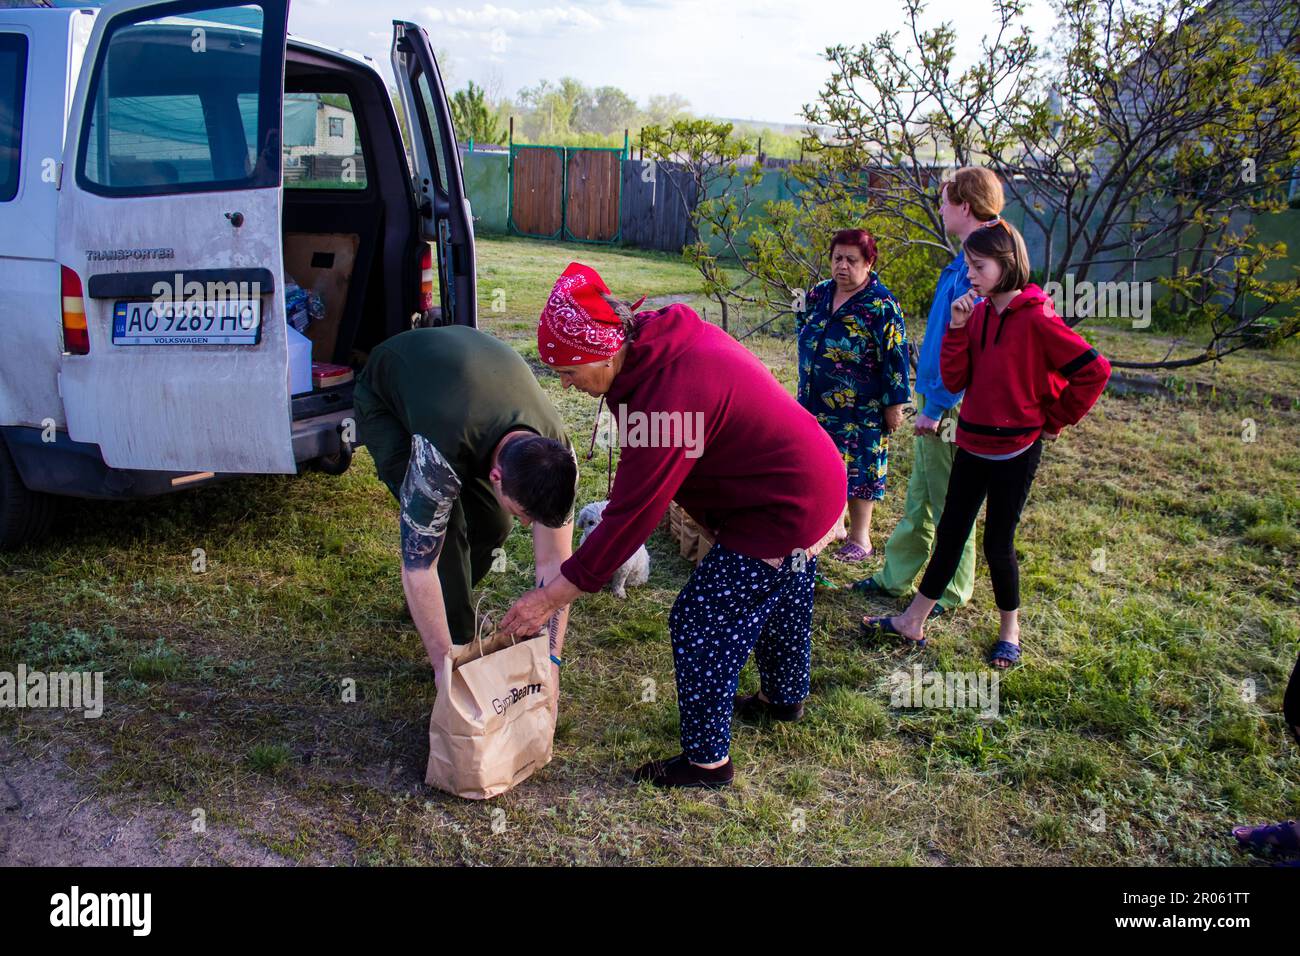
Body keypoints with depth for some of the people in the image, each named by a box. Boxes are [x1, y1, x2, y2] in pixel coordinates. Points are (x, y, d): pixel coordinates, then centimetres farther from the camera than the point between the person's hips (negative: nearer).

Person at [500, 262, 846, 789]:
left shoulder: (667, 398, -33)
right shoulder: (666, 332, -5)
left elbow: (630, 517, -28)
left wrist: (550, 597, -21)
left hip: (785, 514, -10)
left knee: (700, 624, 0)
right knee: (782, 600, 30)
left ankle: (707, 760, 16)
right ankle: (785, 696, 54)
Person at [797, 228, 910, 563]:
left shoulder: (881, 305, -14)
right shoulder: (819, 293, 6)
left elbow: (895, 357, -14)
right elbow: (803, 327, 23)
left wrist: (894, 404, -14)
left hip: (860, 409, -6)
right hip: (816, 401, 7)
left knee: (857, 467, 1)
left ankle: (860, 538, 14)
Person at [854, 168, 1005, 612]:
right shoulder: (968, 261, 11)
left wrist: (936, 407, -20)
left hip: (951, 408, -10)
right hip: (937, 400, 10)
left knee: (951, 505, 5)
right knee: (919, 499, 18)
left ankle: (951, 593, 20)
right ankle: (894, 577, 30)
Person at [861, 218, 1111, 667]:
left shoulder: (1036, 319, -16)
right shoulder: (977, 313, 2)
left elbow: (1094, 370, -16)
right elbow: (954, 380, -2)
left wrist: (1055, 421, -7)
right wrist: (958, 327, -14)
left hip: (1015, 450, -6)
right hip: (972, 445, 6)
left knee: (998, 543, 4)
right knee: (950, 532, 12)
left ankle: (1010, 631, 26)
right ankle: (913, 622, 21)